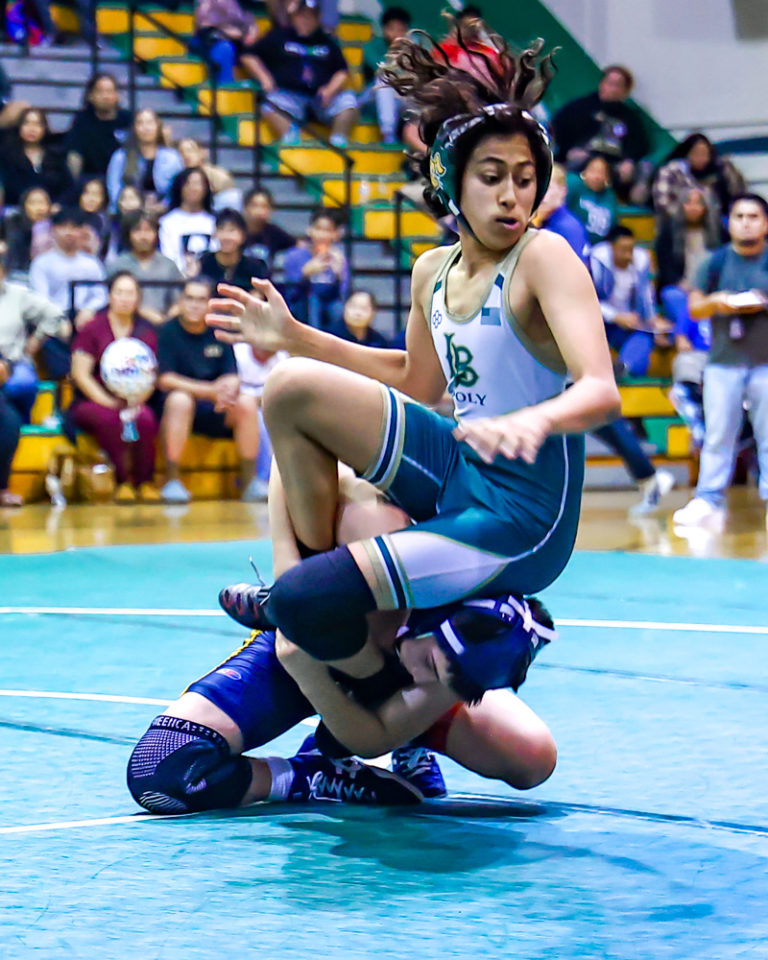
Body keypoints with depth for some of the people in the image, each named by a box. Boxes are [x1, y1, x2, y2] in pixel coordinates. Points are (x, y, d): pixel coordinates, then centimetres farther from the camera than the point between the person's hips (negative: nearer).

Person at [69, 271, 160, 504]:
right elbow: (81, 374, -4)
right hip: (90, 403, -2)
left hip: (133, 403, 2)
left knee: (145, 419, -34)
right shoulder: (92, 329, 4)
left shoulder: (146, 332, 13)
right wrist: (107, 401, -16)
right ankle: (123, 482, -25)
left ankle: (146, 482, -20)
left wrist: (137, 400, -13)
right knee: (110, 418, -38)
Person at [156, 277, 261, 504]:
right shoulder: (169, 331, -3)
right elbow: (165, 380, -12)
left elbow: (232, 377, 2)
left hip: (216, 413, 4)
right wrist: (210, 390, -22)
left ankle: (248, 481, -17)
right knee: (179, 399, -36)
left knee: (247, 403, -23)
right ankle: (172, 480, -30)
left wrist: (229, 390, -25)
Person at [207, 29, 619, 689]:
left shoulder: (545, 257, -15)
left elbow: (601, 392, -26)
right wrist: (295, 337, 20)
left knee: (303, 606, -18)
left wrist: (533, 420, -48)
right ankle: (315, 571, 8)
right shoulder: (433, 272, 6)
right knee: (292, 388, -4)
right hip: (458, 471, 7)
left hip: (522, 514, -7)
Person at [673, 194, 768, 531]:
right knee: (718, 434, 0)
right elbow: (694, 309, 9)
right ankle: (709, 501, 2)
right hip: (723, 362, 1)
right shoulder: (716, 262, 9)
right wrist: (714, 303, -11)